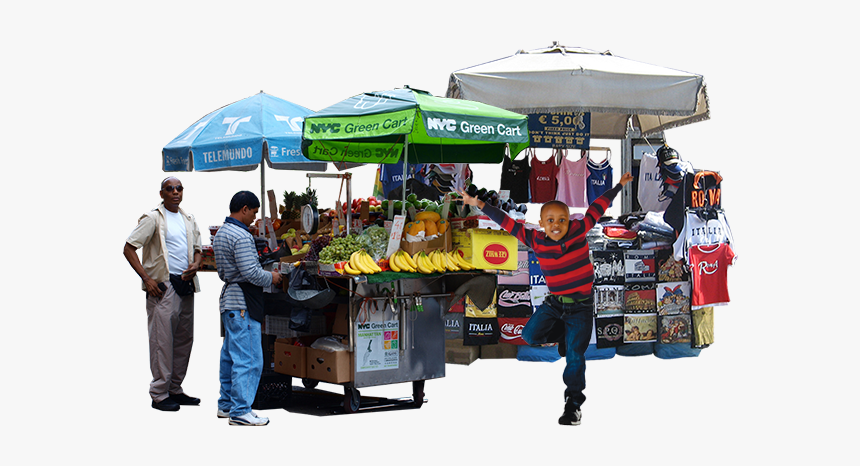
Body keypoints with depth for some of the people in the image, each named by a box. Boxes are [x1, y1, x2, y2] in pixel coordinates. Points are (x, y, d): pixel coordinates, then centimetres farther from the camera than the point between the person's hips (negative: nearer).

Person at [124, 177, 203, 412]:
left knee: (184, 338, 10)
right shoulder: (153, 218, -4)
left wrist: (195, 265, -1)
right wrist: (146, 278, -15)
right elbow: (129, 248, -8)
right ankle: (159, 394, -2)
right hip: (163, 286, -7)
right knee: (162, 339, -7)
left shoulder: (189, 219, 16)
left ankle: (175, 389, 20)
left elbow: (197, 248, 23)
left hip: (186, 286, 7)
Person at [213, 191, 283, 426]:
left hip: (229, 297, 11)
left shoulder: (221, 233, 15)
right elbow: (250, 272, -22)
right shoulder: (241, 236, -17)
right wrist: (271, 277, -7)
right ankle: (240, 411, -8)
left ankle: (226, 404, 24)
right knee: (248, 358, -8)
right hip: (242, 303, -11)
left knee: (230, 355, 17)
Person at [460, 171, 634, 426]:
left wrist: (619, 185, 8)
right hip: (554, 303, 3)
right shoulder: (536, 240, -7)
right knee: (531, 334, -12)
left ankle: (573, 402, 8)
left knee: (575, 355, -4)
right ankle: (563, 335, 18)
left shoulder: (579, 231, -10)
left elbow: (597, 207, 0)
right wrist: (479, 204, -5)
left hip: (581, 306, -3)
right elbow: (508, 223, -5)